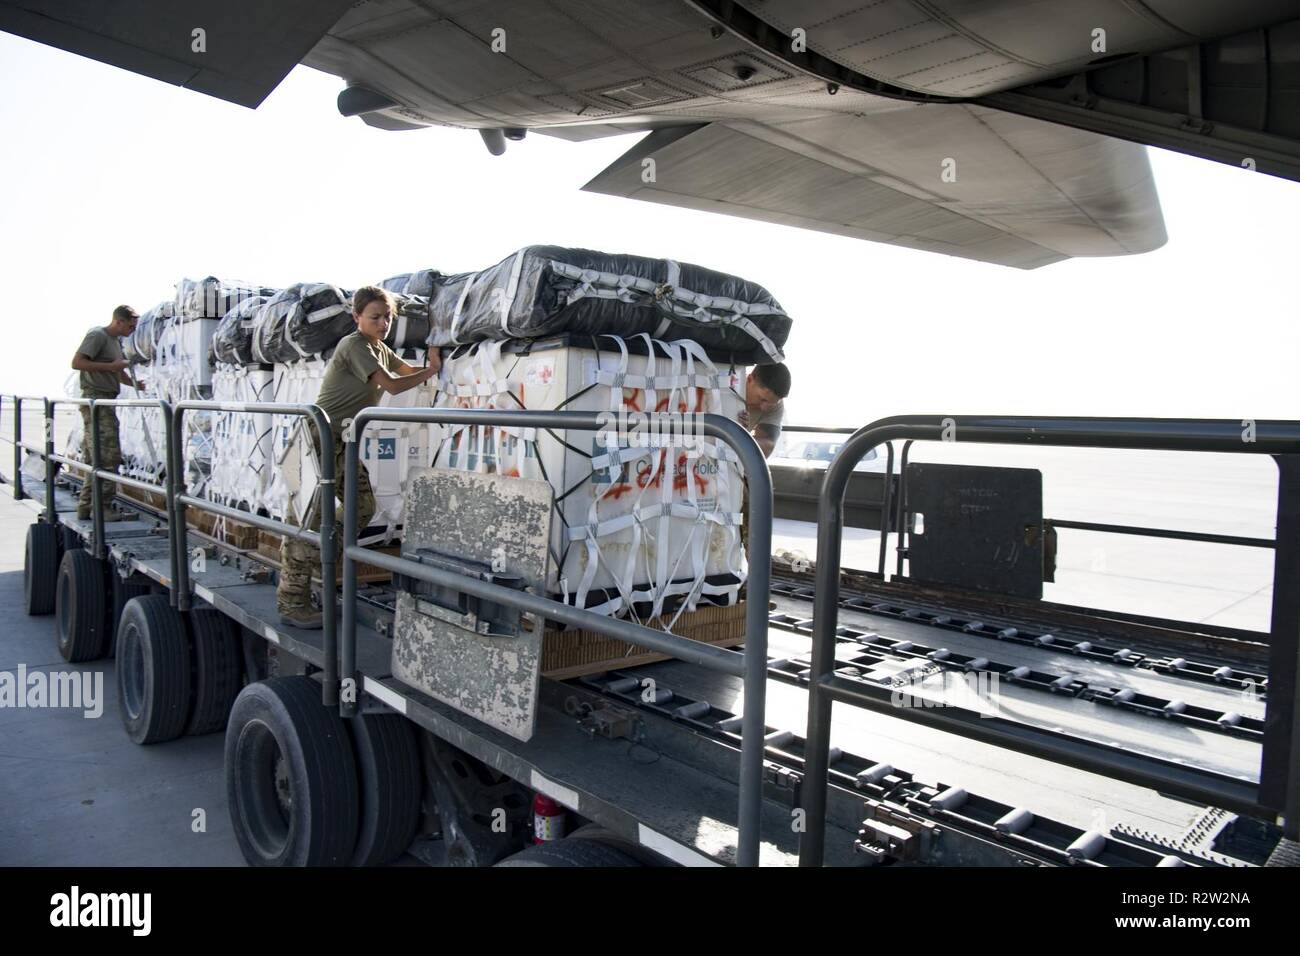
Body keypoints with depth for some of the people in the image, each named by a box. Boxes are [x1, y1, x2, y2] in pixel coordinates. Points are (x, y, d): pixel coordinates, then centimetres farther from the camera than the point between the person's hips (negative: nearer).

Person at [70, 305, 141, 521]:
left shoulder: (116, 341, 21)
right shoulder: (97, 335, -7)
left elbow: (118, 373, 29)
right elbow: (77, 362, -16)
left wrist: (135, 383, 12)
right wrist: (110, 366, -17)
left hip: (106, 402, 10)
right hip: (96, 400, -10)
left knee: (96, 457, 10)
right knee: (108, 456, -12)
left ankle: (85, 505, 15)